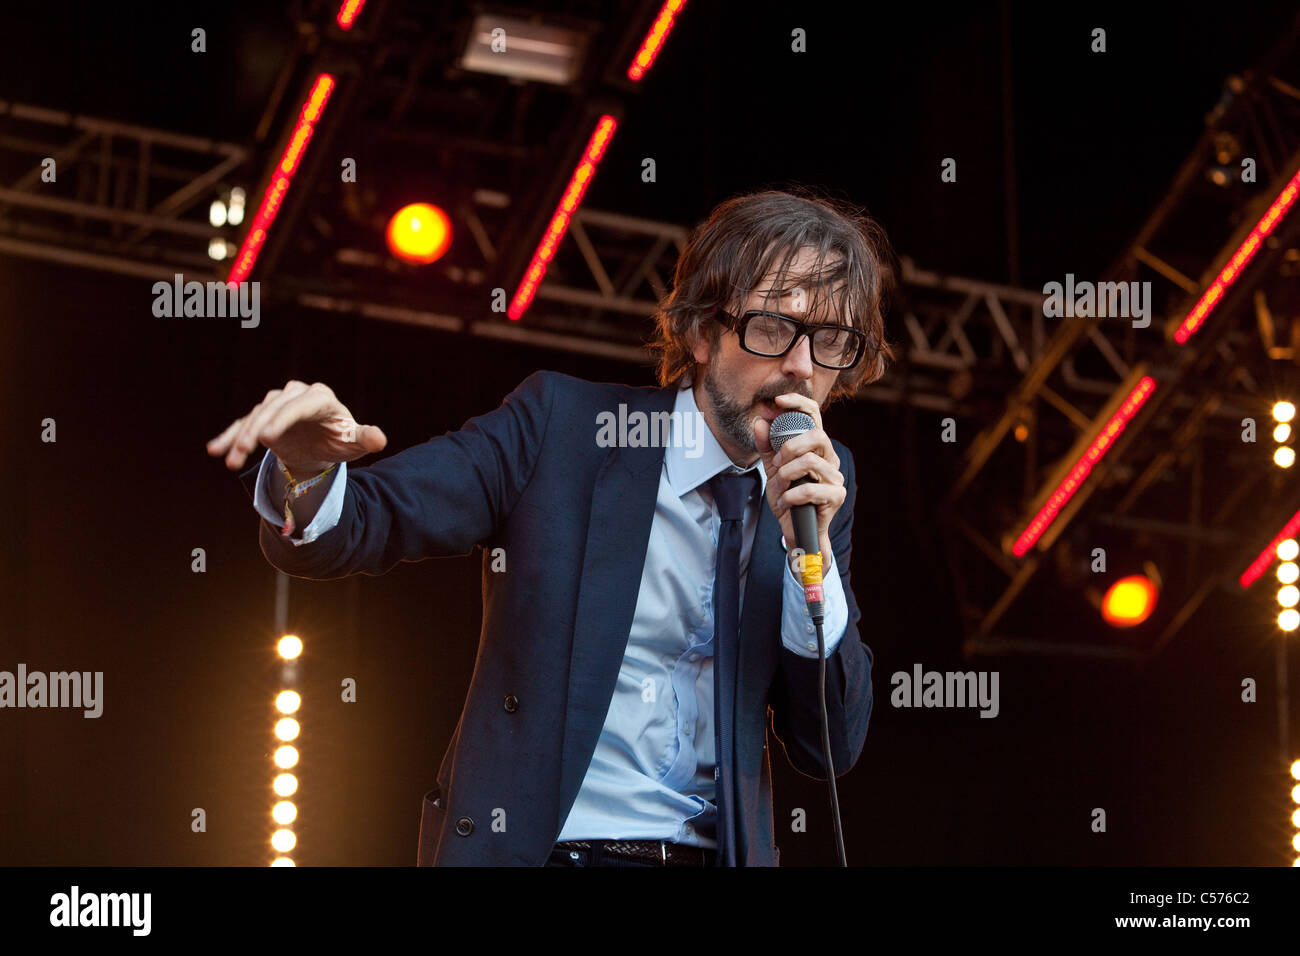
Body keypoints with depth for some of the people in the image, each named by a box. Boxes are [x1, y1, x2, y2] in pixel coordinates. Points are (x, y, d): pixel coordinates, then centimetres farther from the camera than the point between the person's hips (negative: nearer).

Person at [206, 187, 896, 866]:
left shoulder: (823, 482, 7)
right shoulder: (560, 422, -1)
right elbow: (357, 525, -5)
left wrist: (811, 549, -8)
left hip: (720, 851, 1)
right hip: (521, 848, -1)